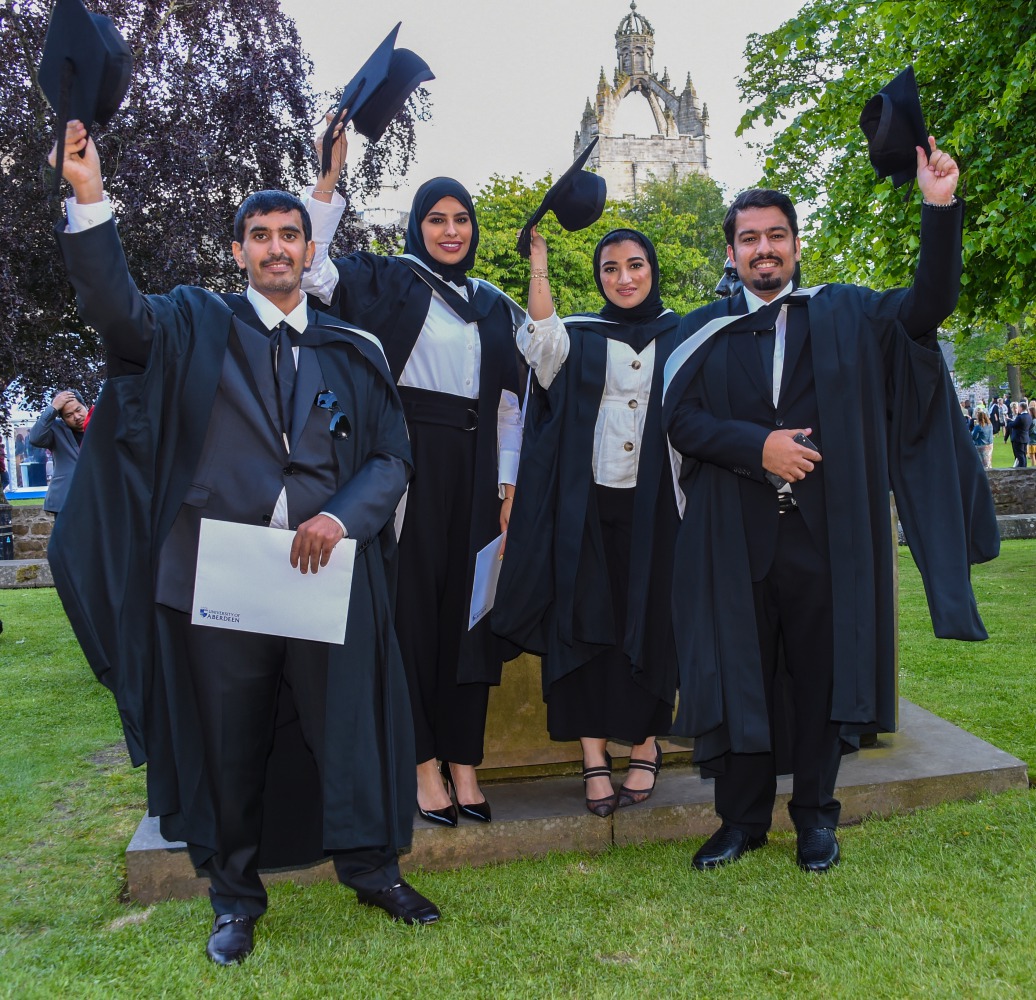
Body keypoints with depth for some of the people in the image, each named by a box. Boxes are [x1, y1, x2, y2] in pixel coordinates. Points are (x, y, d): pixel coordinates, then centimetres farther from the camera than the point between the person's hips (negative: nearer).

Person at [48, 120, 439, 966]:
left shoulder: (354, 352, 11)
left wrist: (341, 515, -10)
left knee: (348, 724, 7)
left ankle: (373, 869, 29)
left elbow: (392, 456, 7)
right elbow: (115, 308, -11)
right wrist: (89, 199, -24)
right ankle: (236, 897, 29)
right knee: (225, 738, 9)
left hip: (329, 570, 1)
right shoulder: (195, 328, 7)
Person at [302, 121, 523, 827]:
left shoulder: (495, 306, 18)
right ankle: (424, 761, 7)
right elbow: (312, 270, -10)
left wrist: (508, 484, 6)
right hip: (409, 458, -4)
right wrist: (331, 175, -15)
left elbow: (509, 402, 15)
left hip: (475, 466, 4)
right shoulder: (388, 279, 7)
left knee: (467, 603, 4)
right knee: (414, 601, -2)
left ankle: (464, 761, 12)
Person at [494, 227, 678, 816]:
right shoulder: (579, 338, 9)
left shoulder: (681, 337, 10)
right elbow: (542, 344, -14)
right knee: (586, 623, 0)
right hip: (587, 505, 0)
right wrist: (538, 266, -21)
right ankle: (594, 753, 9)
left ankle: (646, 744, 20)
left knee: (648, 623, 4)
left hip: (653, 506, 0)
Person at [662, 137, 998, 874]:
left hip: (824, 531, 0)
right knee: (742, 671, 6)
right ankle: (743, 818, 20)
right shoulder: (706, 332, 10)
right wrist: (757, 445, -15)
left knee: (821, 669, 6)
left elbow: (927, 307, -5)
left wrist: (940, 208, -16)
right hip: (736, 535, 0)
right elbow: (680, 417, -1)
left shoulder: (844, 315, 10)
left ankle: (815, 816, 22)